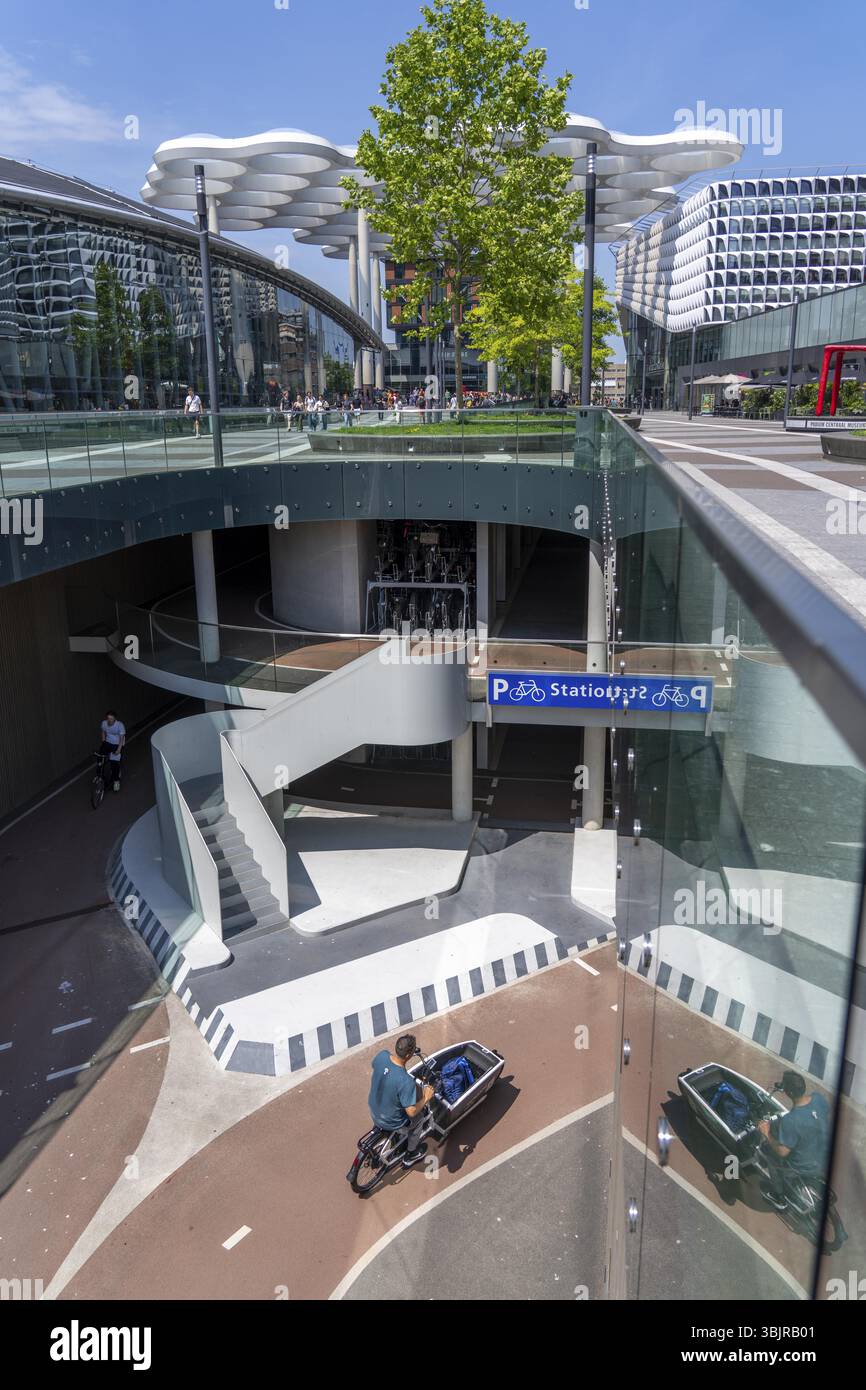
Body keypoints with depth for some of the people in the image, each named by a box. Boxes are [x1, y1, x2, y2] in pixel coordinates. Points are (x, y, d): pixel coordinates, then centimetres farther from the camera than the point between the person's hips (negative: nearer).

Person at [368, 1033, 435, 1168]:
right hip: (390, 1122, -6)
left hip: (374, 1112, 6)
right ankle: (411, 1154, 42)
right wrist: (426, 1098, -12)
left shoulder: (382, 1055, -22)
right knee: (419, 1115, 24)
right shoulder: (406, 1081, -40)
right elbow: (411, 1111, -29)